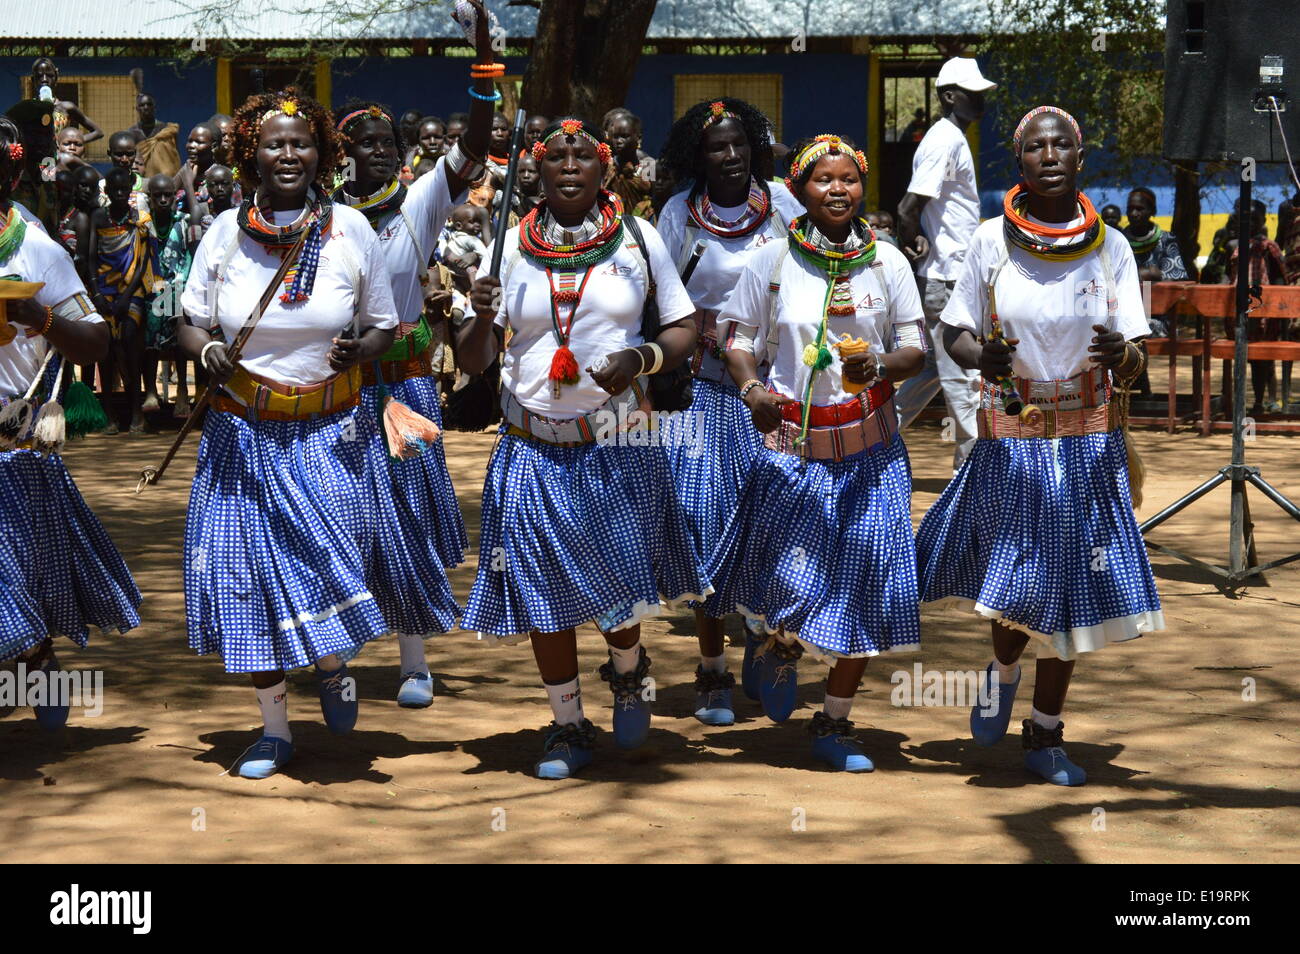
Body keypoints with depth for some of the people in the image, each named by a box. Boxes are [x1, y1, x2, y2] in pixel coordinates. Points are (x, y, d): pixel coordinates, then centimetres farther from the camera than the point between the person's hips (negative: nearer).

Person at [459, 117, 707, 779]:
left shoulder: (638, 239, 3)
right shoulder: (512, 247, 3)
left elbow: (683, 329, 5)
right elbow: (472, 362, 4)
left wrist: (640, 358, -15)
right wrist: (482, 319, -18)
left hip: (619, 449, -1)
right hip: (534, 447, 1)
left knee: (620, 576, -1)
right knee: (543, 590, 3)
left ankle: (627, 673, 34)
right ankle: (568, 726, 19)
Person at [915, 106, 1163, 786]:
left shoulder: (1111, 247, -1)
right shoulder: (992, 241, -3)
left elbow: (1133, 364, -3)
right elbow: (954, 332, 4)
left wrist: (1120, 353, -26)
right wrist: (981, 356, -18)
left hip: (1088, 442, 1)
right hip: (1010, 439, -1)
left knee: (1067, 585, 6)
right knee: (1016, 580, -1)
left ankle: (1045, 736, 21)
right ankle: (1003, 671, 35)